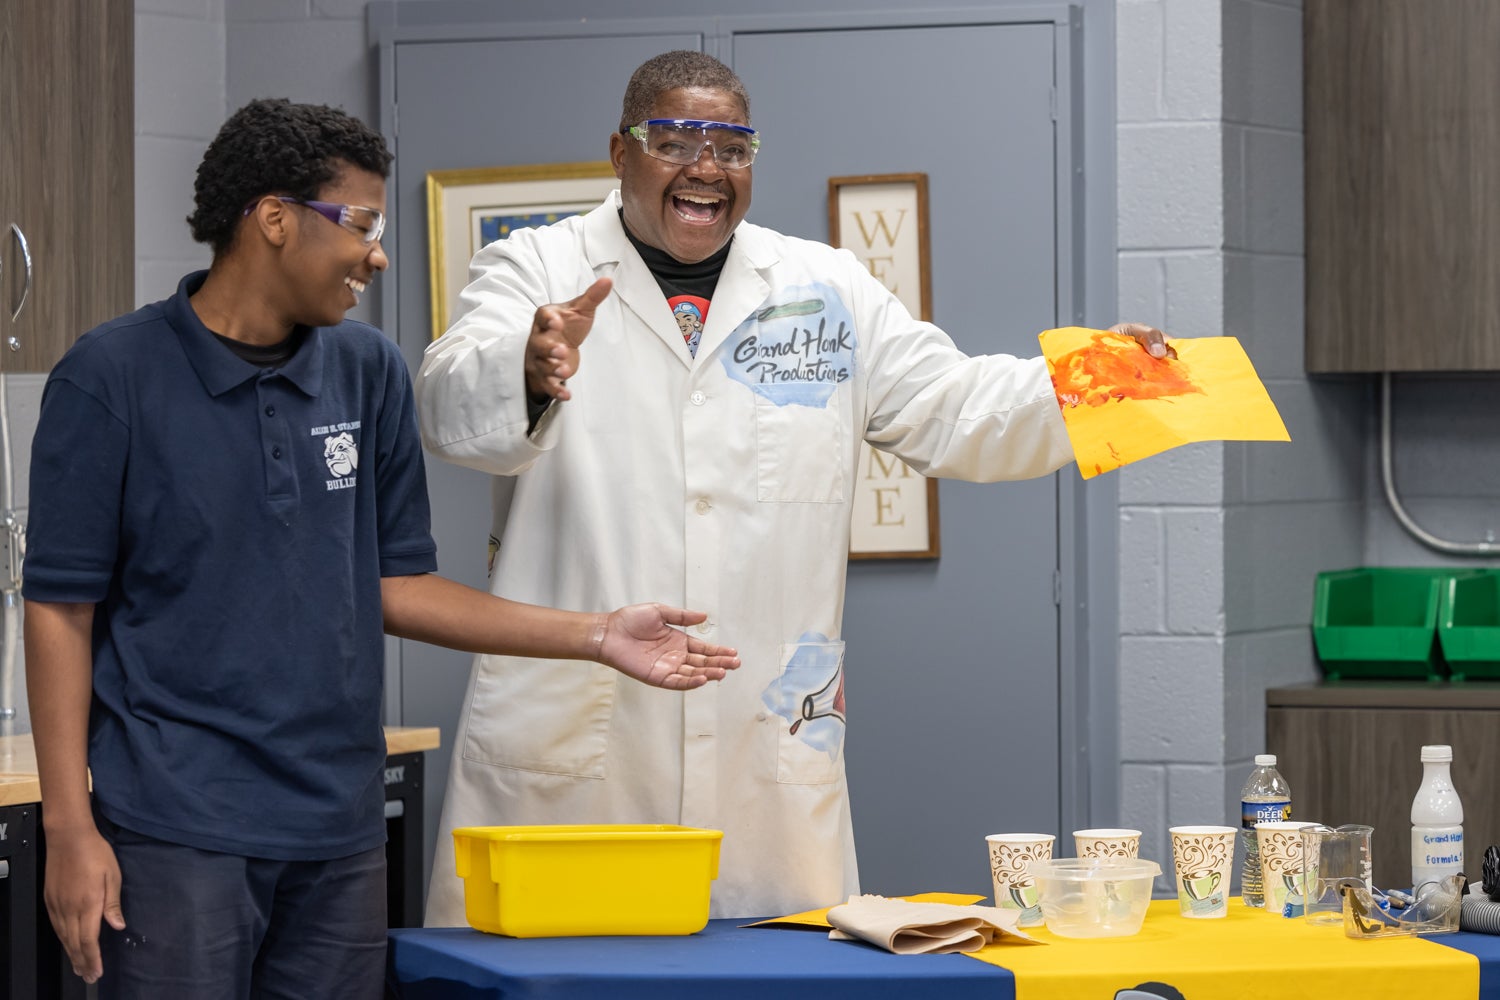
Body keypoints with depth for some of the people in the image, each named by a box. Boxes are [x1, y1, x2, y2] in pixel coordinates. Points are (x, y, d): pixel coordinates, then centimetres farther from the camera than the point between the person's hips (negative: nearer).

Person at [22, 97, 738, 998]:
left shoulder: (370, 373, 8)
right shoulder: (110, 380, -5)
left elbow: (394, 585, 12)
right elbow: (62, 609, -4)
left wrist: (597, 637, 4)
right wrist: (70, 829, -10)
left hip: (339, 829, 5)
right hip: (179, 831, -5)